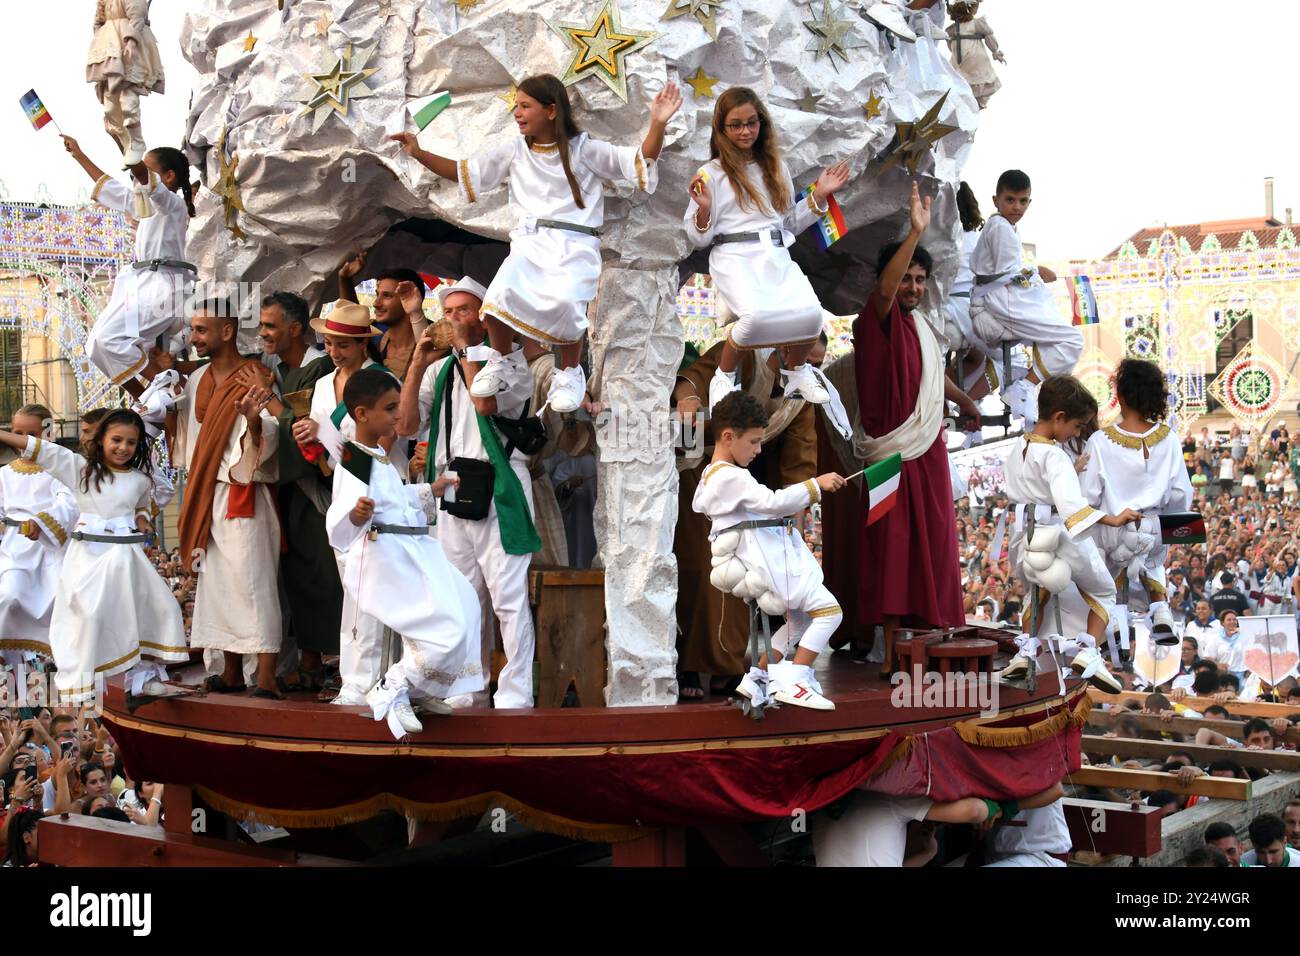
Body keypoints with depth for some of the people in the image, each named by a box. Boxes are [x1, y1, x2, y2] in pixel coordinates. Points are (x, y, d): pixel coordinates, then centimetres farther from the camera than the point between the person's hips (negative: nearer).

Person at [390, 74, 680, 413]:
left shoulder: (584, 149, 3)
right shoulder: (515, 151, 13)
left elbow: (640, 162, -3)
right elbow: (464, 173, 15)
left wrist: (657, 123, -19)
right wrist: (419, 154, 5)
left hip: (575, 245, -3)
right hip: (530, 242, 3)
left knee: (565, 301, -34)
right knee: (499, 295, -27)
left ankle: (570, 372, -6)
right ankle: (504, 362, 3)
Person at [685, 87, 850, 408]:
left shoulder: (775, 167, 17)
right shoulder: (711, 173, 3)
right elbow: (697, 239, 3)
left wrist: (818, 197, 12)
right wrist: (703, 210, -16)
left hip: (776, 255, 4)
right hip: (734, 257, -4)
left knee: (810, 312, -26)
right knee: (758, 314, -35)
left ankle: (797, 371, 6)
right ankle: (723, 378, -7)